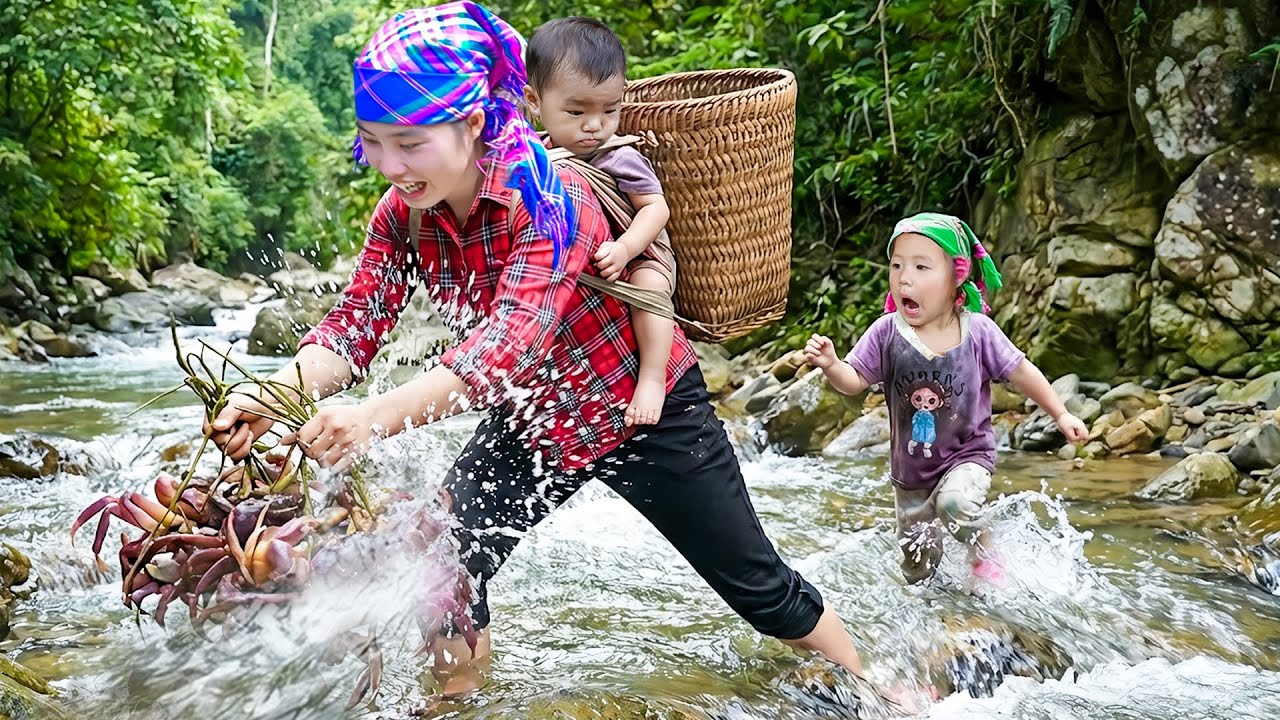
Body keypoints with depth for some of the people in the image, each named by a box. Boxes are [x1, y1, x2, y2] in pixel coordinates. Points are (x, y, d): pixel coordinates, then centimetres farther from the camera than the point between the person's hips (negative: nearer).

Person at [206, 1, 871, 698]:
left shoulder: (549, 196, -32)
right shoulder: (402, 213, -12)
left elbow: (510, 344, -42)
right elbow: (355, 323, -18)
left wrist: (376, 418, -55)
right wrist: (272, 397, -37)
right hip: (531, 424, 6)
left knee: (762, 589, 6)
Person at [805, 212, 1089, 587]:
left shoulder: (977, 331, -16)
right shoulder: (887, 332, -15)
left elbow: (1021, 372, -5)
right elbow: (854, 381, -14)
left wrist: (1061, 415, -1)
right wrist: (830, 364, -34)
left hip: (967, 454, -2)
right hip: (910, 468, 2)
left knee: (954, 502, -34)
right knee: (918, 568, 12)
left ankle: (984, 551, -3)